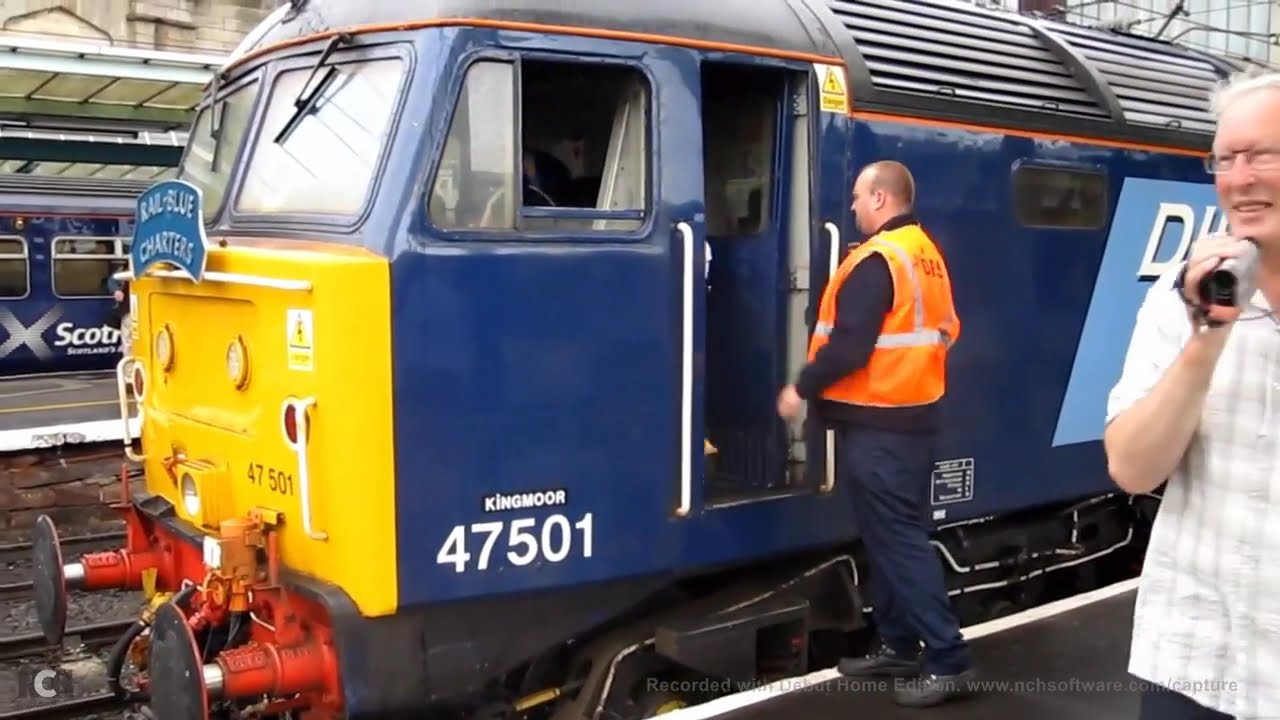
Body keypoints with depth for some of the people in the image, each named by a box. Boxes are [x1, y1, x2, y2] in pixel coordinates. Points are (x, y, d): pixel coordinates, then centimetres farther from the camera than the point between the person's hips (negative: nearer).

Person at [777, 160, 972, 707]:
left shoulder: (876, 259, -16)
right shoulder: (927, 255, 13)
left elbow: (850, 346, -22)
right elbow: (943, 329, 19)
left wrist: (802, 388, -11)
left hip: (875, 424, -10)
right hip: (913, 414, 10)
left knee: (897, 540, -6)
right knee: (895, 534, 15)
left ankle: (948, 661, -3)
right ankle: (898, 646, 23)